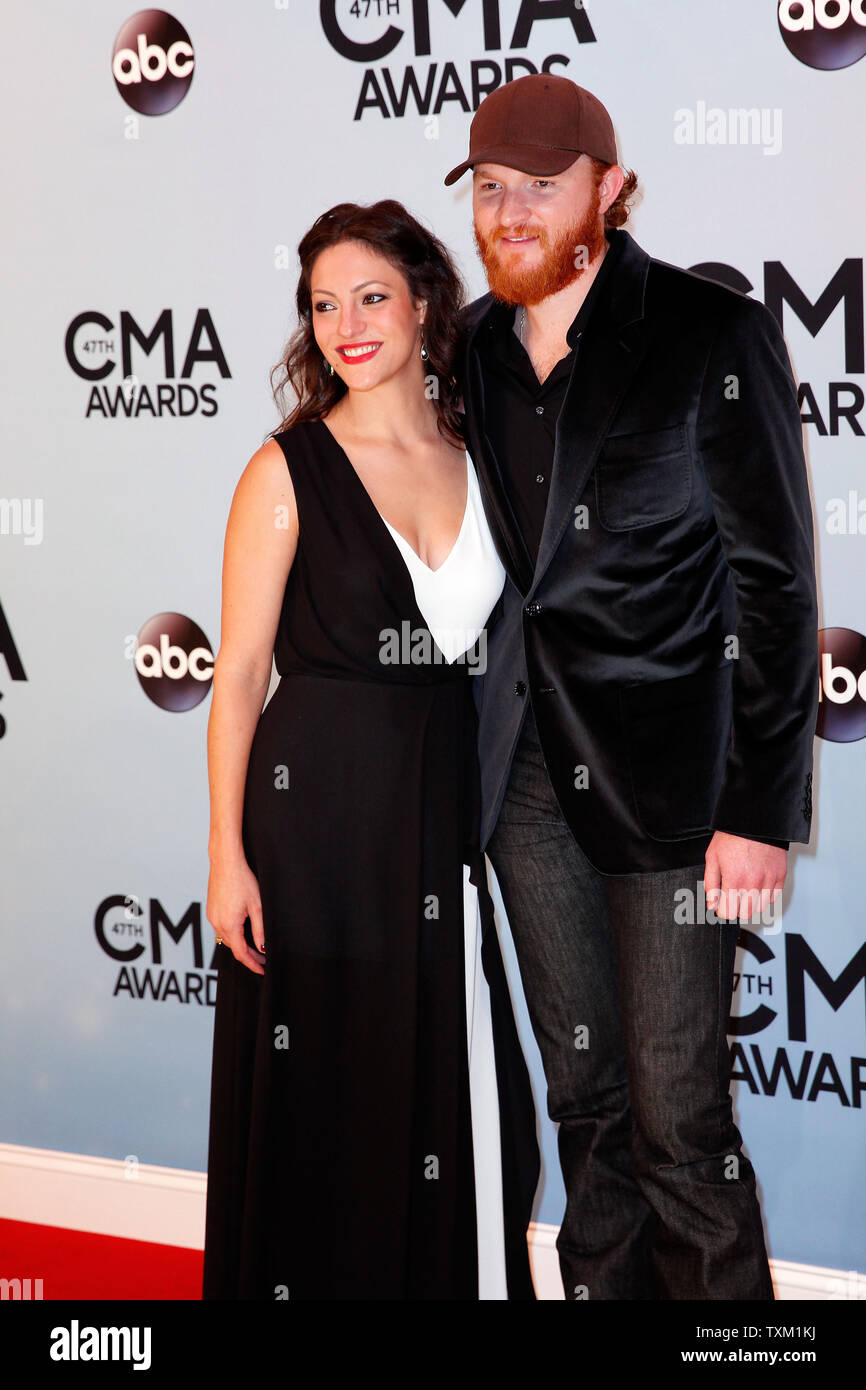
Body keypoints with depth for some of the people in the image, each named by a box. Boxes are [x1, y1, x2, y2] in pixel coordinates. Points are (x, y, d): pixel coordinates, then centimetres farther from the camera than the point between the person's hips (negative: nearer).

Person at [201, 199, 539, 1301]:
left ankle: (458, 1272, 24)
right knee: (322, 1095, 4)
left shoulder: (476, 458, 7)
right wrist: (227, 857, -11)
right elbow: (239, 674, -6)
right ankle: (309, 1275, 21)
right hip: (317, 807, -4)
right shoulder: (289, 469, -6)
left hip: (443, 806, 4)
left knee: (453, 1095, 8)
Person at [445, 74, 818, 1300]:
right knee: (584, 1096, 14)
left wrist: (758, 811, -12)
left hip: (666, 771, -5)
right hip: (527, 766, 5)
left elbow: (774, 586, -8)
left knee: (679, 1118, -4)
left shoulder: (712, 335, -7)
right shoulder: (473, 347, 8)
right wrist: (469, 757, 8)